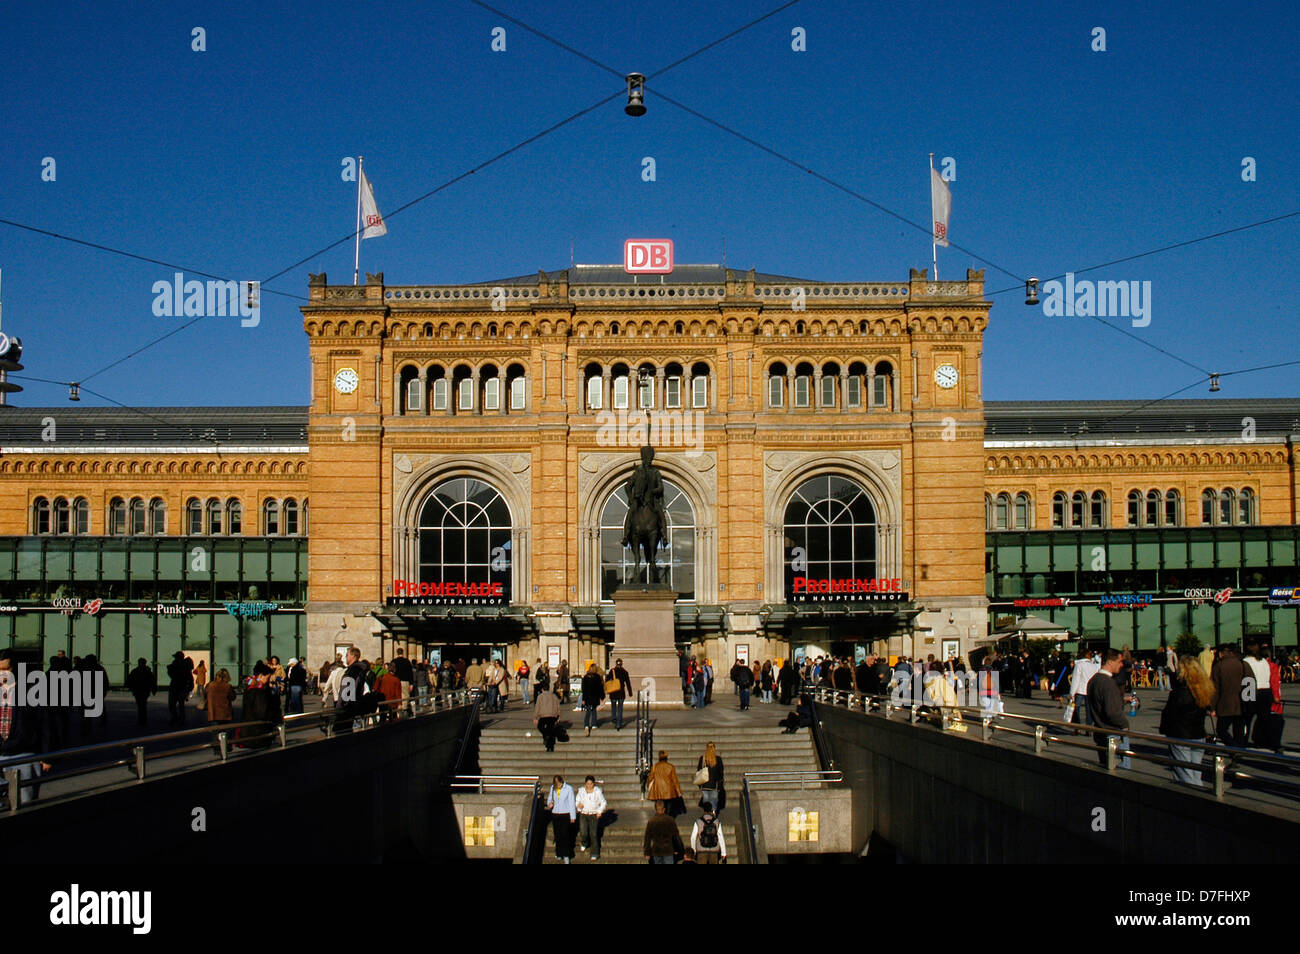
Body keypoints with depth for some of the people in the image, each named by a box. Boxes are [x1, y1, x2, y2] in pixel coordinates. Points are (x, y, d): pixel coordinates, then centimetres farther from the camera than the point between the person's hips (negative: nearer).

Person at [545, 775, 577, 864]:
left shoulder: (568, 788, -9)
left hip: (566, 815, -4)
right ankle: (559, 854, 24)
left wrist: (573, 816, -4)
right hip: (555, 815, 4)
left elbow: (572, 802, -4)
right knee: (557, 835, 8)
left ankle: (566, 856, -9)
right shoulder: (552, 788, 1)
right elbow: (549, 799, 16)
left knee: (565, 835, -11)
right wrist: (549, 804, -8)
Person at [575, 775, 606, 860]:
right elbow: (577, 801, 14)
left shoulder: (598, 791, -3)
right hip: (583, 814, 2)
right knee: (583, 833, -8)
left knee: (593, 834, -6)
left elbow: (603, 803, 5)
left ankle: (595, 854, 4)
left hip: (594, 815, -2)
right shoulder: (581, 791, 2)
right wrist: (579, 804, -9)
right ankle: (584, 843, 27)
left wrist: (600, 811, -11)